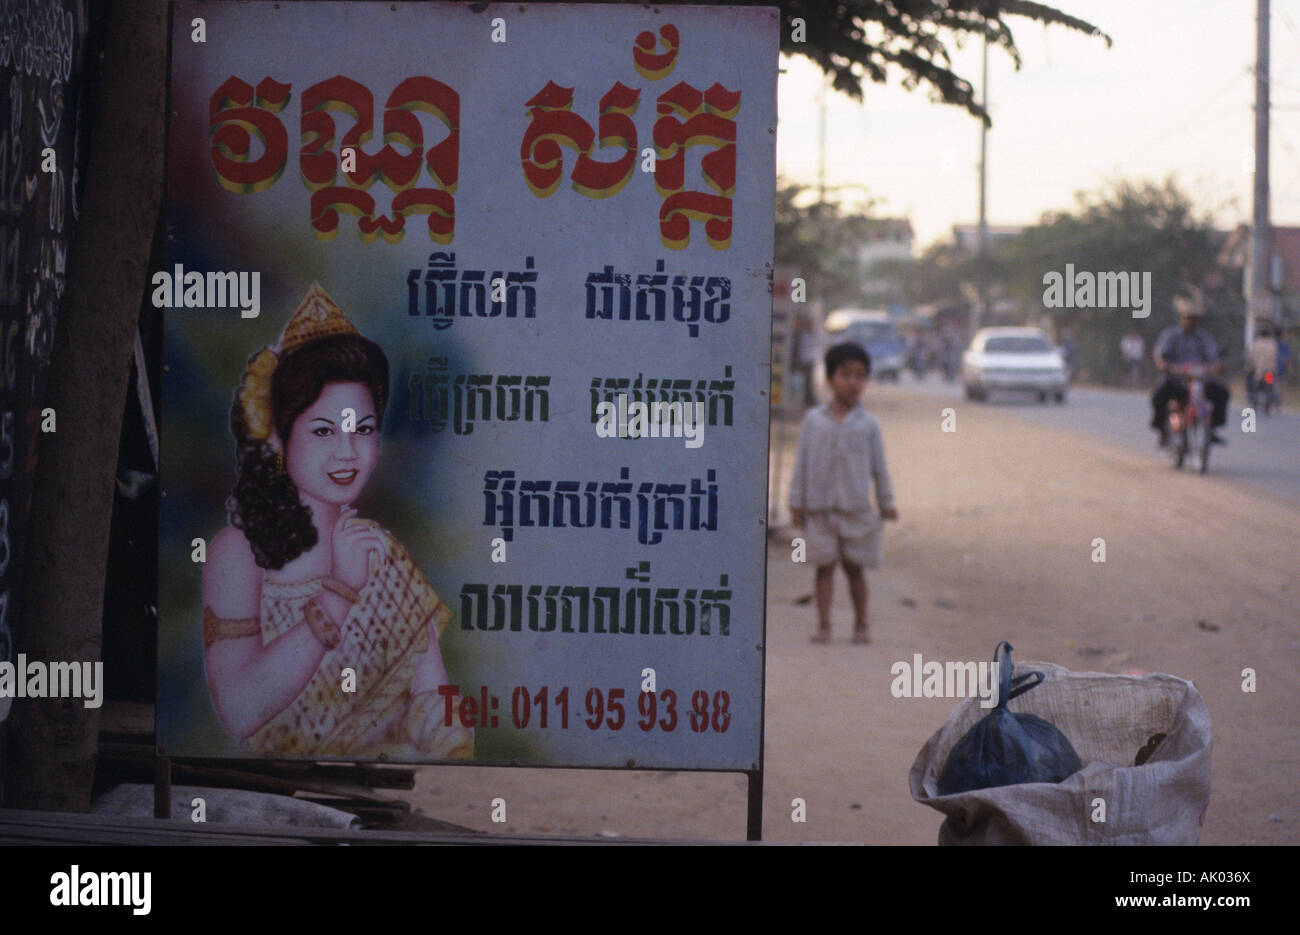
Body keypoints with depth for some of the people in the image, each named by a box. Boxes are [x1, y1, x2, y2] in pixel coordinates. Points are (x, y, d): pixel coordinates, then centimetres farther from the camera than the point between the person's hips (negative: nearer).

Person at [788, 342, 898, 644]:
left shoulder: (868, 424, 3)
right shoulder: (814, 420, 4)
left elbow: (879, 466, 8)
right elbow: (802, 462, 6)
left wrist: (887, 503, 7)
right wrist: (797, 501, 4)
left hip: (856, 507, 0)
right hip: (820, 507, 0)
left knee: (854, 566, 5)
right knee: (825, 566, 0)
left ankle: (861, 625, 16)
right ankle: (823, 625, 5)